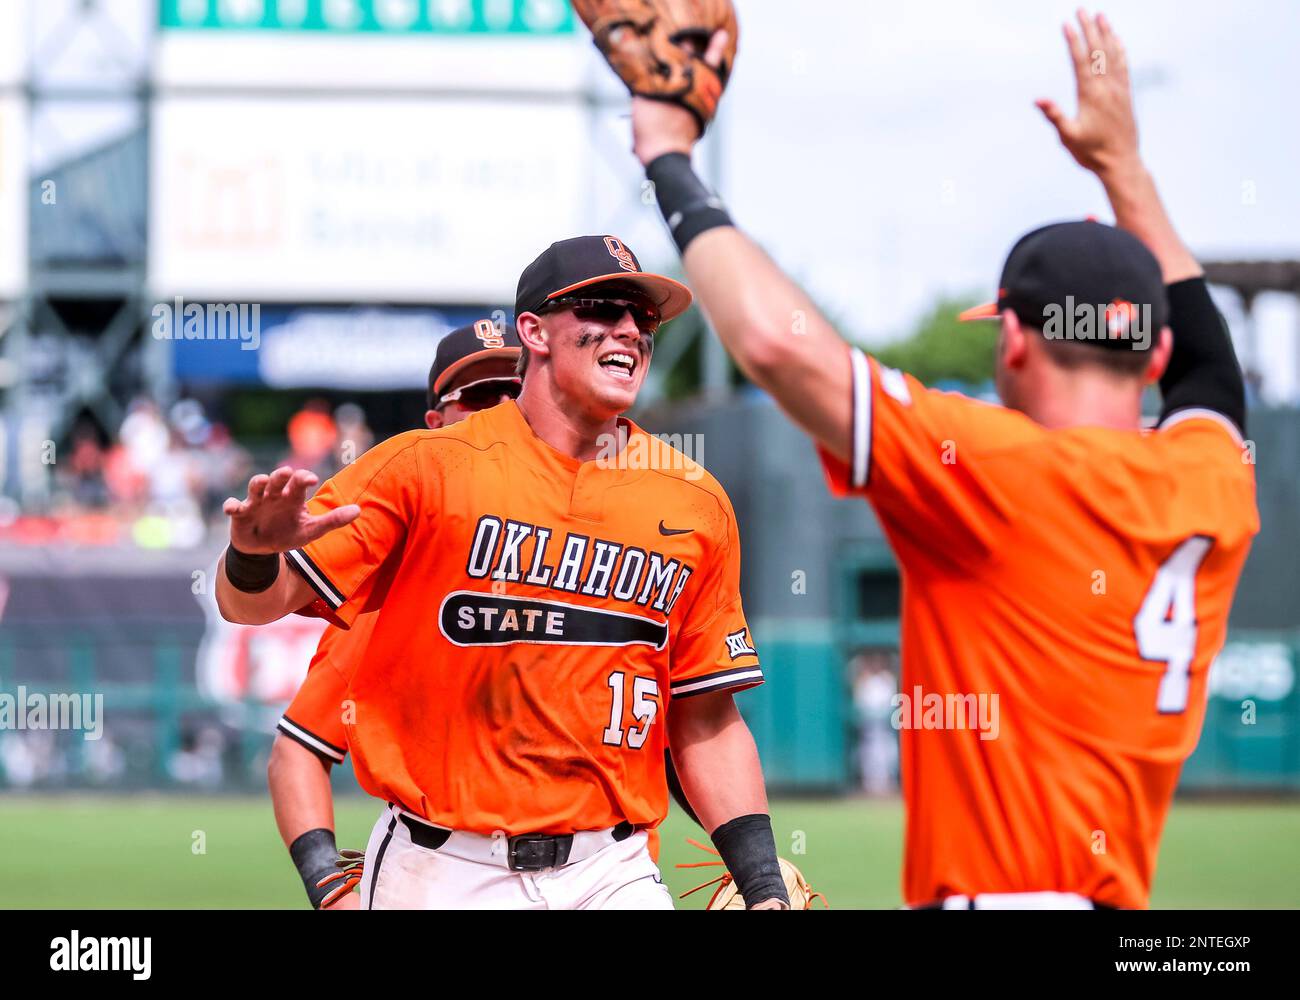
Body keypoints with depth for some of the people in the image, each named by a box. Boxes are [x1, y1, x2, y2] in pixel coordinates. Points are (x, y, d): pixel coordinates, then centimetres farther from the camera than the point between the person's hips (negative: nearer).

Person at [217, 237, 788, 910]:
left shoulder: (696, 503, 9)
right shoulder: (427, 466, -1)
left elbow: (706, 725, 12)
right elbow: (252, 603, -4)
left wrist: (764, 885, 3)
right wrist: (255, 554, -27)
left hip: (611, 875, 3)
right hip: (442, 876, -3)